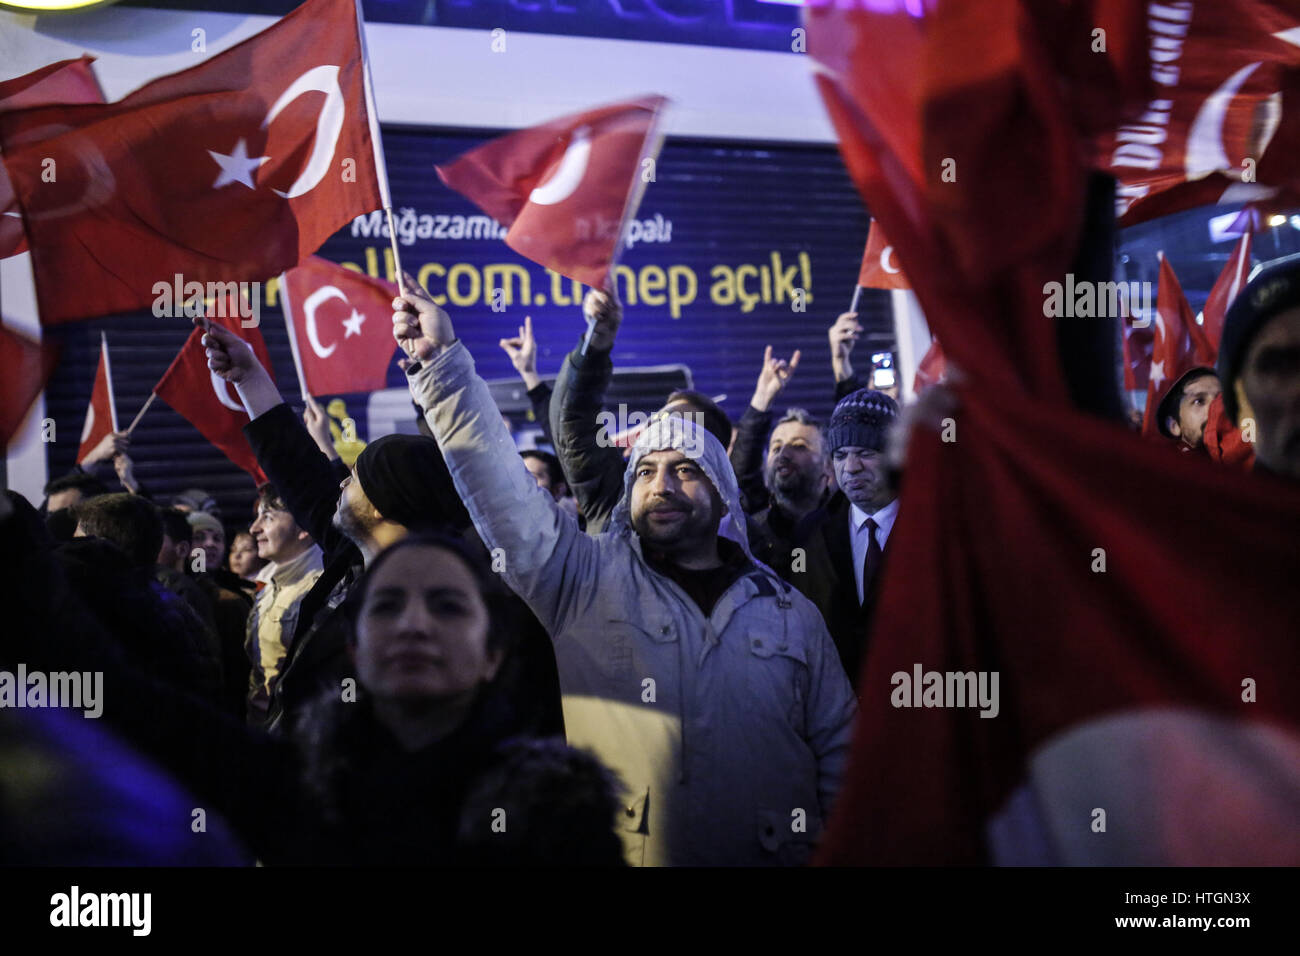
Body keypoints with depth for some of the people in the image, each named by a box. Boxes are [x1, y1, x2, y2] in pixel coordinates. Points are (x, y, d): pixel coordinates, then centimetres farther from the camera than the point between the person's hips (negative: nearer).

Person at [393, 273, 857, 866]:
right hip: (605, 853, -1)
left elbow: (838, 751, 9)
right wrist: (441, 362, -14)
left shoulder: (790, 612, 9)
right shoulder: (583, 580, 4)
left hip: (768, 854, 2)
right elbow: (501, 485, -6)